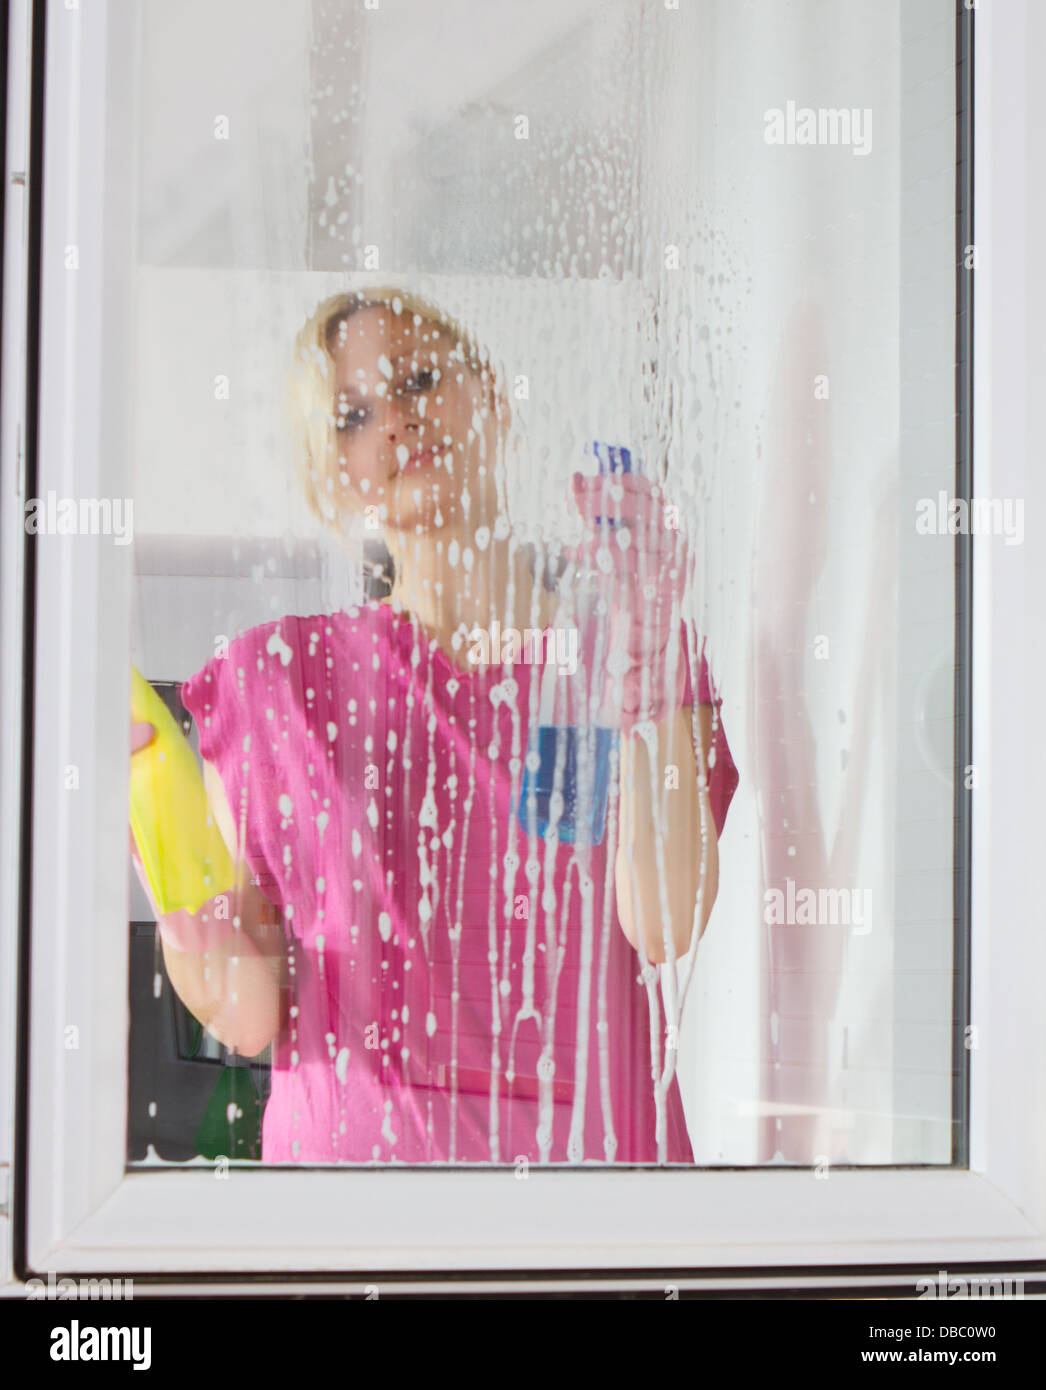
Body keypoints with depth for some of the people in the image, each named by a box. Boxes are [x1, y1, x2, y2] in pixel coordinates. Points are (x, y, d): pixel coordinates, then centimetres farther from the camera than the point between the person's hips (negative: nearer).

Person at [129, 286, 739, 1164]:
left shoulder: (618, 659, 7)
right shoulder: (281, 673, 6)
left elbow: (666, 929, -10)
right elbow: (249, 1016, 2)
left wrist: (647, 638, -10)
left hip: (586, 1149, 0)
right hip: (349, 1142, 0)